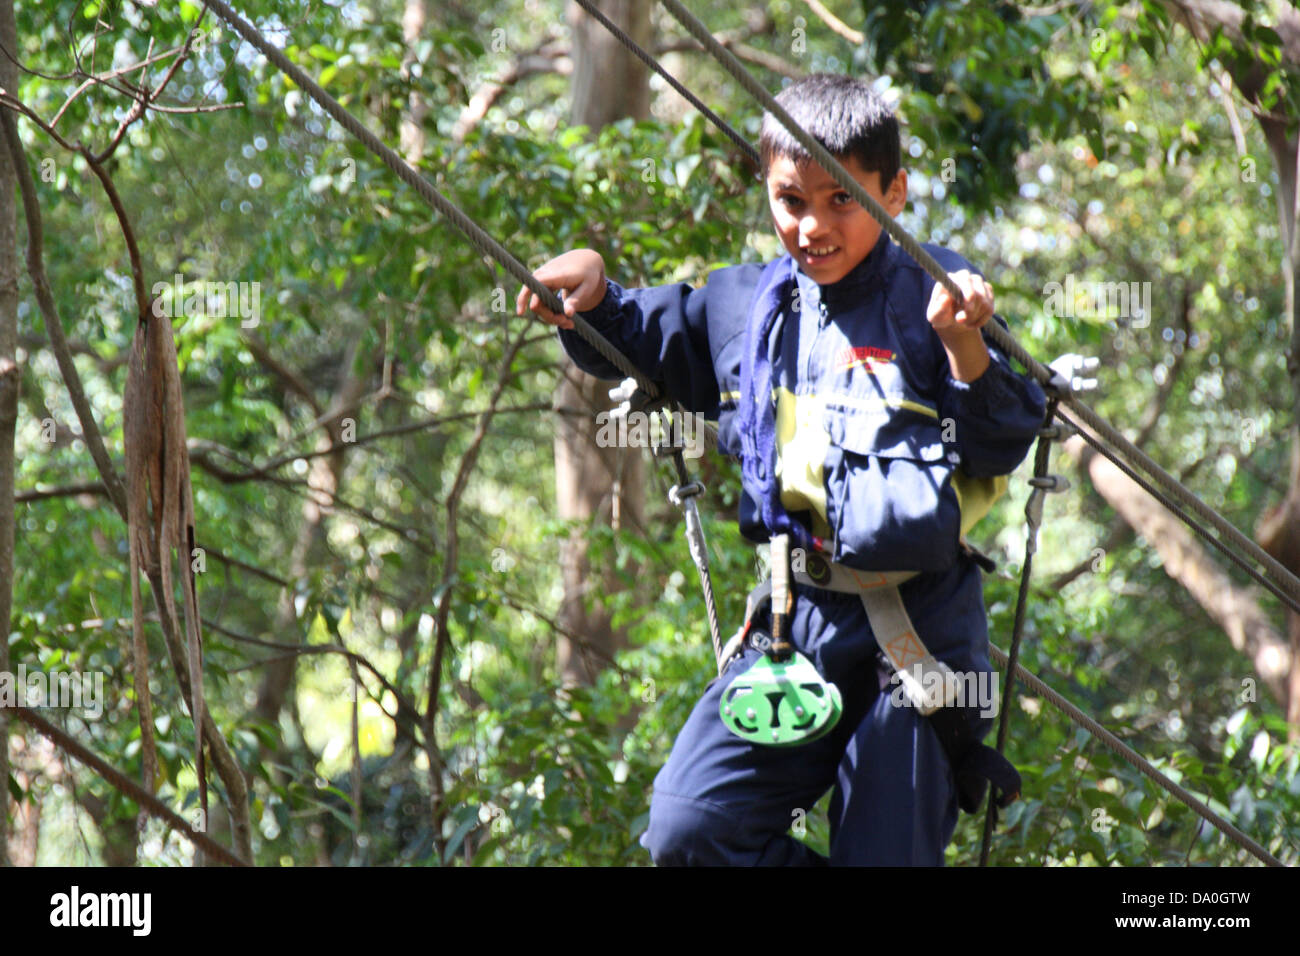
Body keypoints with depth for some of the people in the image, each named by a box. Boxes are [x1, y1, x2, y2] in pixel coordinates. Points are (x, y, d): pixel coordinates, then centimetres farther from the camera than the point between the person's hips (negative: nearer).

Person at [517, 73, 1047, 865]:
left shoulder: (934, 297, -5)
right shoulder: (744, 307, 10)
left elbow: (1006, 442, -8)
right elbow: (642, 339, 27)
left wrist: (965, 347, -24)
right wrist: (591, 290, 7)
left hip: (917, 634, -4)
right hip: (796, 624, 5)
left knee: (888, 855, 3)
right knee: (690, 828, -7)